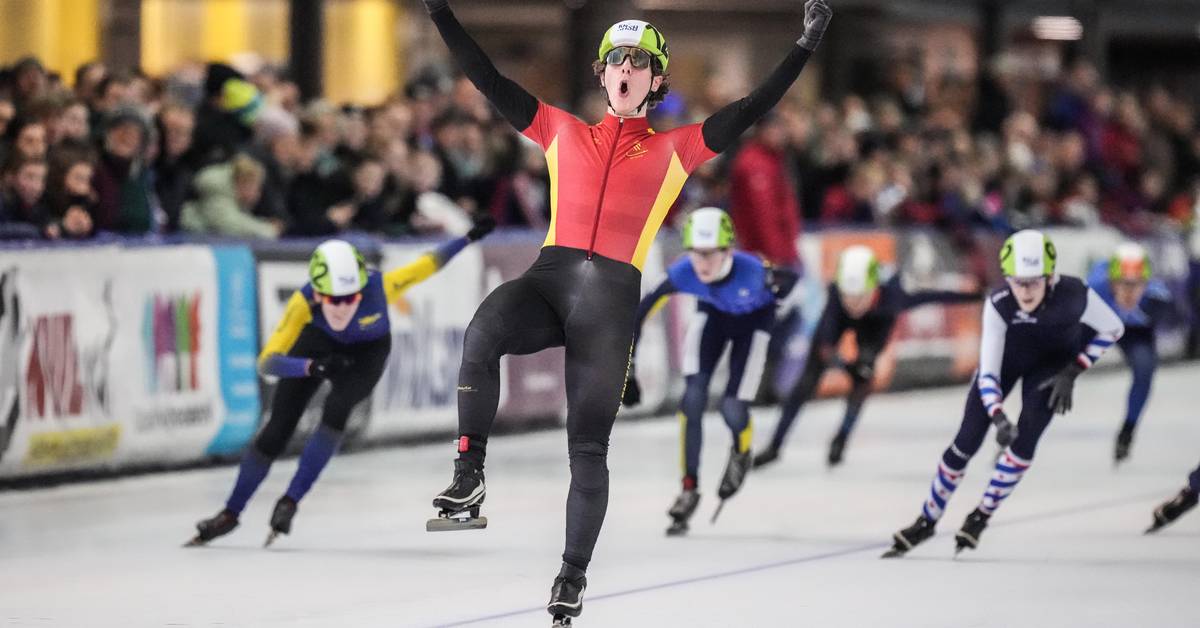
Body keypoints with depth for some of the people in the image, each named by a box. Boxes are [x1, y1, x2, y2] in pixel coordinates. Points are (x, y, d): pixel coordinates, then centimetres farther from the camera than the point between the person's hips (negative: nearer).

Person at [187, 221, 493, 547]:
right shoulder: (304, 302, -39)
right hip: (317, 342, 0)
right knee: (279, 426, -5)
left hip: (367, 350, 0)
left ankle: (291, 501, -11)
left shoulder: (379, 286, -39)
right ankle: (231, 514, 12)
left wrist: (470, 238, -16)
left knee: (336, 410, -26)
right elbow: (267, 361, -41)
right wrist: (312, 367, -58)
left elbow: (428, 264, -21)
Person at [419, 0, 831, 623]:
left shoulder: (675, 149, 16)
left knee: (588, 447, -1)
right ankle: (468, 481, -32)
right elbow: (490, 82, 16)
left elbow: (750, 110, 11)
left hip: (612, 297, 0)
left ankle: (574, 573, 13)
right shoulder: (561, 132, 19)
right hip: (547, 280, 0)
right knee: (482, 330, -34)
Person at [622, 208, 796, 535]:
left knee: (733, 409, -10)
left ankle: (741, 453, 28)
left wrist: (779, 284, -36)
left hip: (754, 320, -2)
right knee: (693, 398, -15)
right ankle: (690, 489, 0)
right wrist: (627, 371, -25)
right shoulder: (683, 273, -35)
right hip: (712, 314, 2)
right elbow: (638, 314, -24)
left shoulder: (750, 270, -41)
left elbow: (788, 281, -16)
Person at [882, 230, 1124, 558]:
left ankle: (981, 517, 2)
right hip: (1007, 353, 0)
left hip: (1053, 359, 0)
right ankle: (927, 519, 16)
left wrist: (1072, 373, -19)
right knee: (967, 441, -3)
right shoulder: (999, 304, -37)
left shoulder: (1073, 294, -37)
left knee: (1026, 438, -18)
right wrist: (999, 418, -49)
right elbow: (988, 373, -33)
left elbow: (1113, 328, -15)